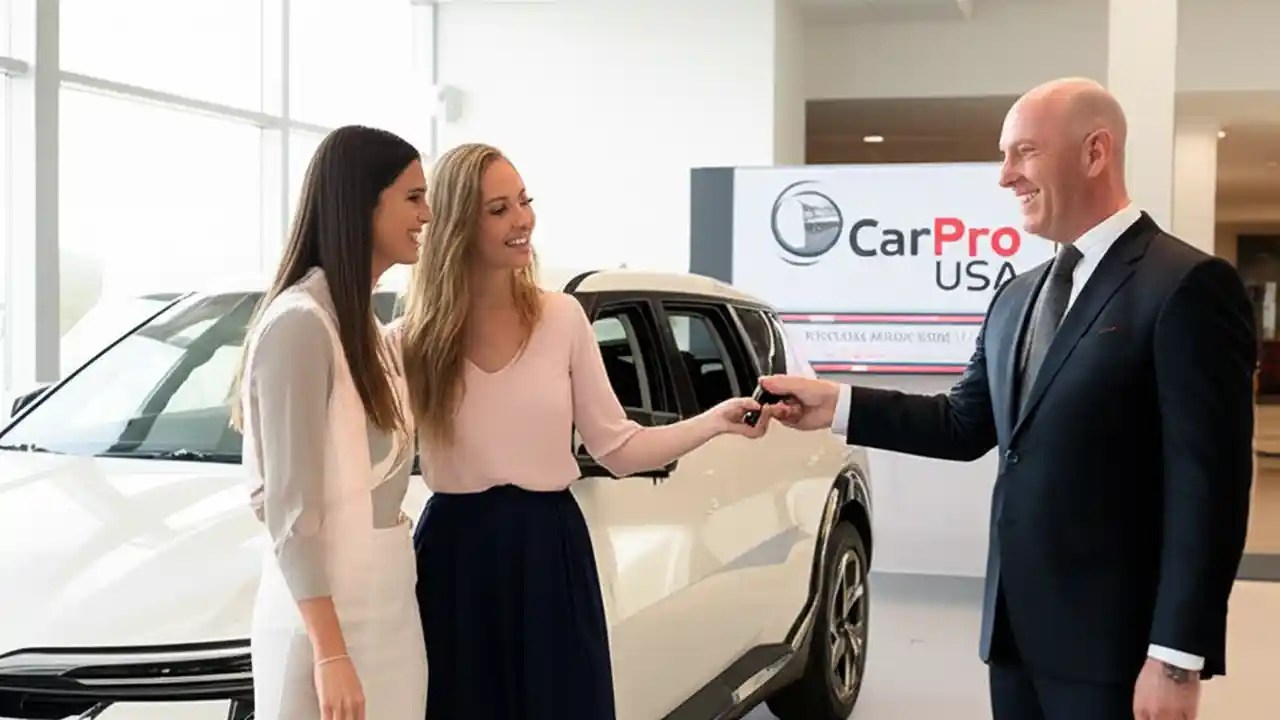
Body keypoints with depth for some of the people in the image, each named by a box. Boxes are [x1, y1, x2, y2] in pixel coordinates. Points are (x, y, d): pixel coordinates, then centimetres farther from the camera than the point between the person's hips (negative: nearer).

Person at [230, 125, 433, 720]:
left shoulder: (363, 325, 12)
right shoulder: (301, 323, -16)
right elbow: (290, 511, -18)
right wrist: (329, 651, -21)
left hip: (385, 603, 8)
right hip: (326, 611, -8)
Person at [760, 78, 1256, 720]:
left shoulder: (1186, 286, -12)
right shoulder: (1016, 297, 13)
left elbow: (1208, 484, -15)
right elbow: (967, 425, 15)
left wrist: (1176, 658, -18)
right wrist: (840, 405, 2)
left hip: (1113, 638, -7)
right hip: (1017, 626, 7)